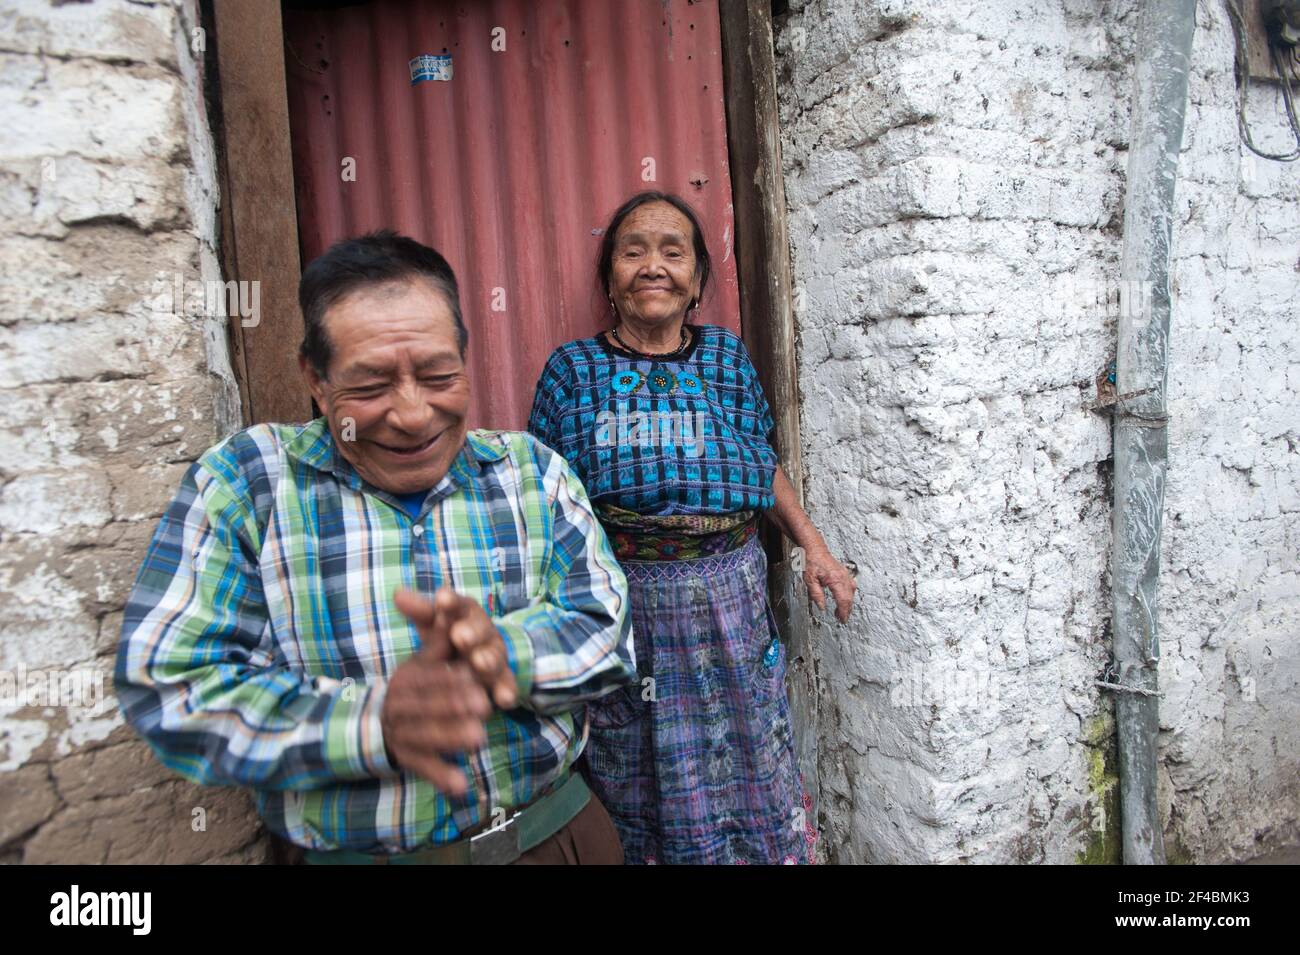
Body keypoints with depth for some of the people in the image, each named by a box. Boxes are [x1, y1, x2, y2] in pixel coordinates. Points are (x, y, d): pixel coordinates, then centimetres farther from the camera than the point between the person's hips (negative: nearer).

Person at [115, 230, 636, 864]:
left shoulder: (533, 470, -4)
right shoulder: (243, 483, -9)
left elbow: (608, 629, -8)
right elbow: (168, 685, -14)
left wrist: (502, 651, -29)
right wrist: (373, 721, -28)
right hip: (354, 852, -1)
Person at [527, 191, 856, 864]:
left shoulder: (727, 356, 6)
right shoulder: (573, 369, 0)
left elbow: (764, 467, 15)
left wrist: (813, 546, 7)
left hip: (729, 605, 2)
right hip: (622, 612, -2)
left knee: (755, 780, 15)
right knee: (655, 801, 13)